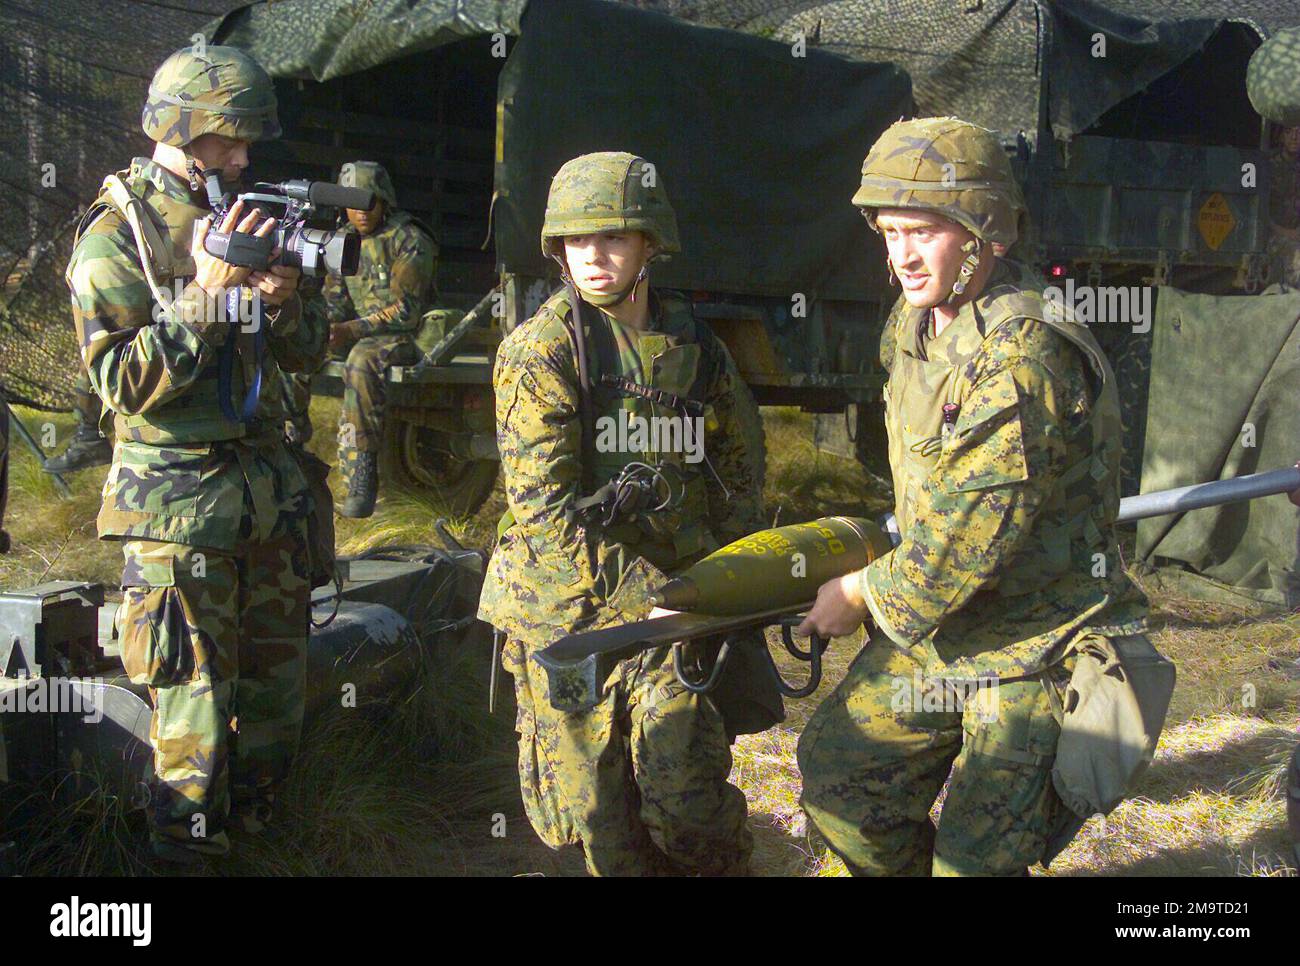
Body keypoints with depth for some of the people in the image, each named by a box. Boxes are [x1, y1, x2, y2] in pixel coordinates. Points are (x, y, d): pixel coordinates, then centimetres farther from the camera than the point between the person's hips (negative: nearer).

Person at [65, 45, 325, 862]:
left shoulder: (246, 217, 10)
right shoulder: (116, 235, -9)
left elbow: (308, 355, 12)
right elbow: (124, 382, -17)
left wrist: (282, 301, -10)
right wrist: (205, 291, -23)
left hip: (268, 481, 6)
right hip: (178, 500, -6)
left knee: (277, 673, 15)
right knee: (195, 694, 0)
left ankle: (259, 817, 35)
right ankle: (189, 846, 18)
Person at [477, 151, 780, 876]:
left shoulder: (695, 347, 4)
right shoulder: (541, 351, -9)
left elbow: (740, 473, 16)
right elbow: (544, 507, -15)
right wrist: (650, 596, -19)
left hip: (675, 605, 2)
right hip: (569, 610, -2)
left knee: (685, 801, -3)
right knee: (597, 812, 5)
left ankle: (732, 866, 25)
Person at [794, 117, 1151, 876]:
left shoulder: (1020, 355, -27)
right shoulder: (916, 327, 3)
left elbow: (968, 536, -26)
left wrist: (865, 595, -12)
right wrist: (884, 582, 18)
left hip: (1034, 652, -9)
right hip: (931, 632, 9)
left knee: (975, 860, -2)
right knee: (835, 765, 15)